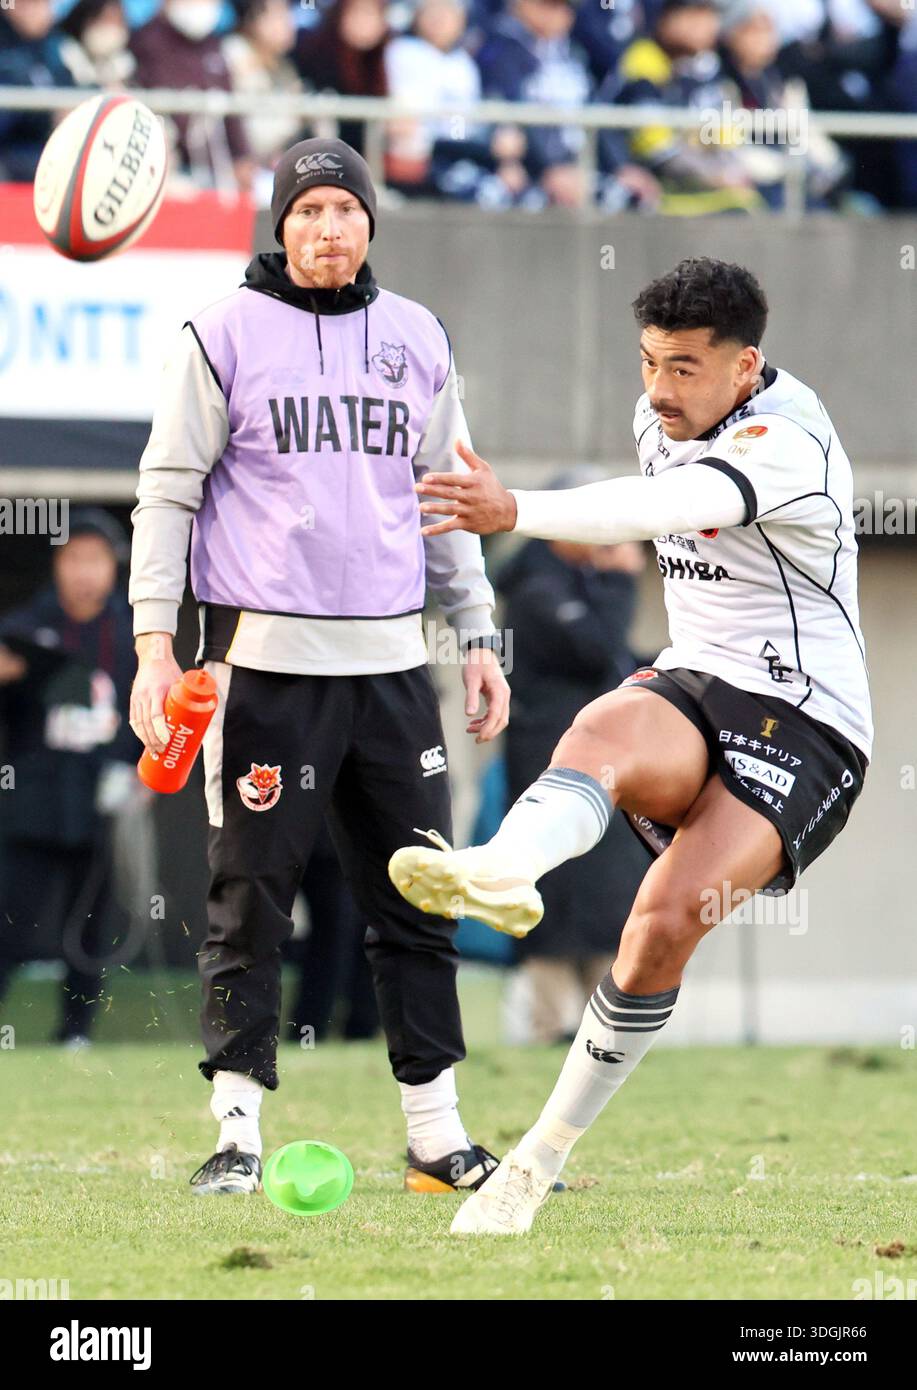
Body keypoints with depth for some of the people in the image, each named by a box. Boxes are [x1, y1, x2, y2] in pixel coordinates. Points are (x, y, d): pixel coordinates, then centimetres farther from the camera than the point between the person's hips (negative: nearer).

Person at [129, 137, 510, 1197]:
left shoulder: (417, 339, 12)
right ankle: (238, 1137, 2)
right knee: (250, 902, -3)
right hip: (265, 659, -4)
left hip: (391, 661, 4)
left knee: (417, 903, 5)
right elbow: (167, 493, 1)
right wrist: (154, 643, -6)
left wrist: (478, 639, 16)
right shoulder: (225, 334, 0)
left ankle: (437, 1140, 11)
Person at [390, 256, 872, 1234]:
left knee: (669, 917, -27)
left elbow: (666, 507, -39)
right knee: (607, 726, -32)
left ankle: (540, 1157, -18)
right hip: (693, 688, 6)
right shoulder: (660, 418, 8)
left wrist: (515, 512, -52)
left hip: (805, 725, -6)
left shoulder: (784, 442, -19)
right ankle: (500, 875, -66)